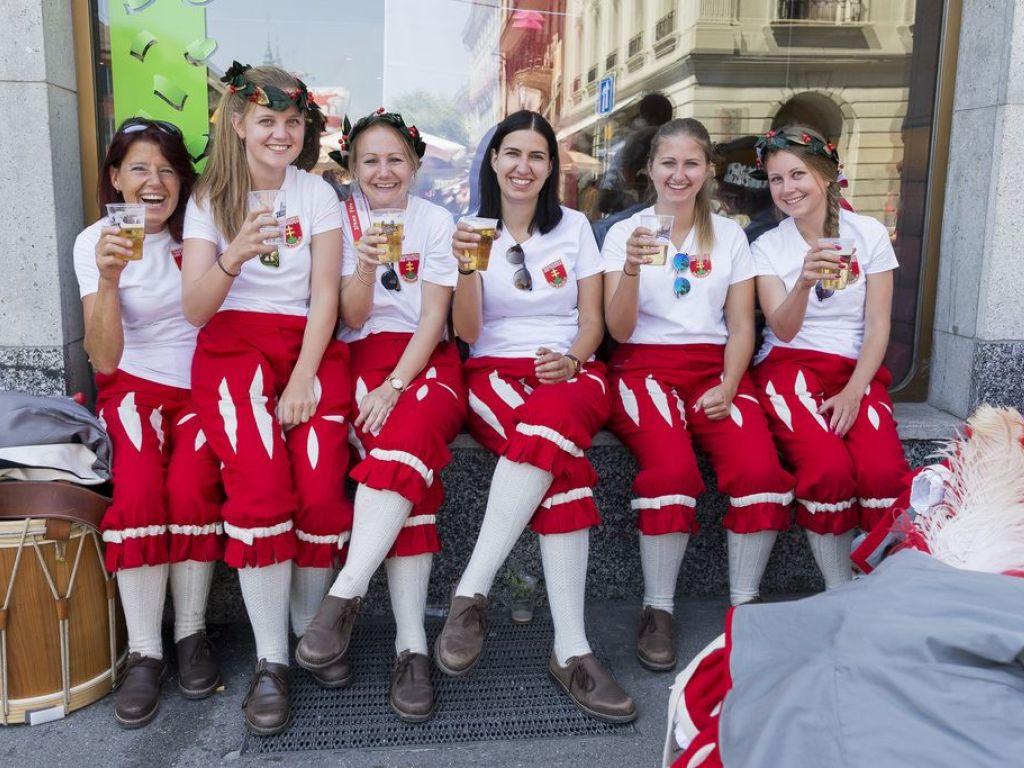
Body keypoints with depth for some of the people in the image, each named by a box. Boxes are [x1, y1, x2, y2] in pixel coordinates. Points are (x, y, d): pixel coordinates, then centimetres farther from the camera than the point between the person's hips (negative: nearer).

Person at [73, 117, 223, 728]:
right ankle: (144, 654, -15)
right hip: (135, 385, 0)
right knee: (138, 490, -28)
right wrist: (109, 278, -23)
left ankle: (192, 635, -9)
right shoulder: (94, 242, 0)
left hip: (202, 383, 0)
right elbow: (104, 359, -8)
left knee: (190, 487, -27)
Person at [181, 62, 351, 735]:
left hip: (309, 346, 1)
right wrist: (232, 257, -19)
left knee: (321, 487, -23)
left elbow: (325, 296, 2)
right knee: (260, 486, -25)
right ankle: (270, 660, -12)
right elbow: (195, 310, 1)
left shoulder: (318, 194, 9)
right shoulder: (209, 200, 10)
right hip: (233, 347, 0)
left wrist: (302, 379, -11)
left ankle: (311, 626, 2)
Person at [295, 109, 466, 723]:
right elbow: (352, 316, 1)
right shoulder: (342, 219, 9)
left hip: (426, 360, 0)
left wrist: (396, 384, -16)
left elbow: (433, 316, -2)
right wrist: (364, 267, -20)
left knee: (408, 438, -34)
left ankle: (345, 595, -27)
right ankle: (412, 646, -25)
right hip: (362, 357, 0)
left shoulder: (435, 220, 7)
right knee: (412, 465, -27)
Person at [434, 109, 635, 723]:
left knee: (553, 420, -39)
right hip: (495, 371, -1)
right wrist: (467, 268, -16)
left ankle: (471, 592, -34)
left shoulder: (574, 226, 13)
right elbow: (467, 333, 1)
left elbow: (592, 321, 9)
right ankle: (572, 649, -33)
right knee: (563, 459, -35)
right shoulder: (473, 229, 10)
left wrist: (571, 361, -13)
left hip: (570, 373, 1)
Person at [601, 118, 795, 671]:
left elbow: (741, 325, 10)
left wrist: (728, 385, -7)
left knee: (760, 467, -26)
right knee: (672, 469, -32)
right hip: (645, 366, -2)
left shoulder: (729, 235, 14)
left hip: (715, 366, 2)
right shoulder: (624, 232, 7)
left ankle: (744, 605, -7)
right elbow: (619, 330, -2)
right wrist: (632, 268, -19)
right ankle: (657, 611, -13)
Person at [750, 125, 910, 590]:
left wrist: (853, 392, -11)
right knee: (829, 468, -31)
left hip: (857, 371, 1)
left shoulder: (869, 233, 6)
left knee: (882, 472, -28)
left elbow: (878, 325, 3)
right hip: (791, 367, -1)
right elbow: (784, 330, -9)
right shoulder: (768, 247, 5)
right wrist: (804, 281, -30)